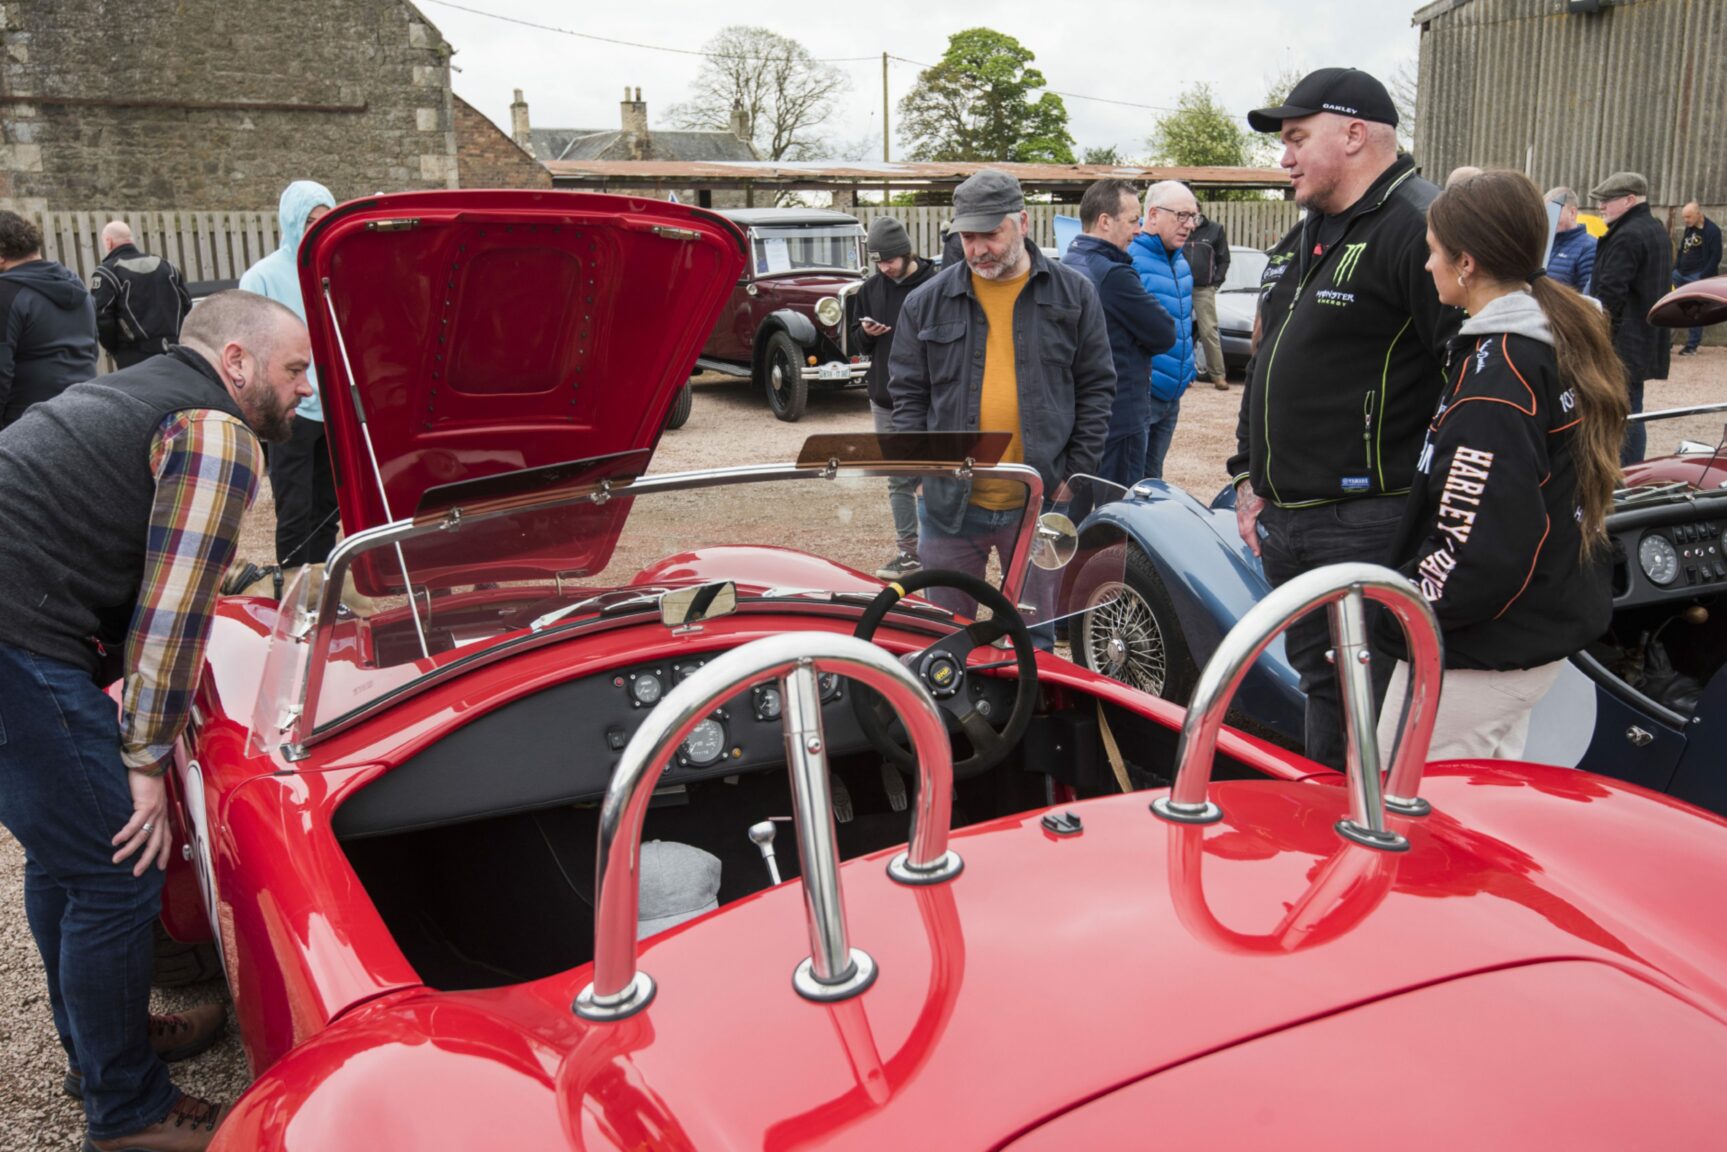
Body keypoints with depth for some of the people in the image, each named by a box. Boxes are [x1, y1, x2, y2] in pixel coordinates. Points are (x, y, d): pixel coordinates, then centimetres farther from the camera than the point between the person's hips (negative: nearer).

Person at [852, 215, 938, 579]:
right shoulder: (870, 289, 8)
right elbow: (859, 344, 15)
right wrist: (866, 333, -6)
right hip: (885, 400, 5)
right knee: (899, 481, 10)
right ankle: (907, 551, 17)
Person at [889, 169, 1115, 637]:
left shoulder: (1074, 295, 3)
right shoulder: (926, 303, 4)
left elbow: (1096, 388, 5)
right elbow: (907, 395, 7)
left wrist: (1076, 476, -2)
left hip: (1039, 505, 0)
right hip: (950, 504, 1)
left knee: (1035, 637, 13)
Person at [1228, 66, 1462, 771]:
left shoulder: (1421, 229, -13)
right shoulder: (1301, 240, 18)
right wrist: (1249, 475, 20)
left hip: (1368, 527, -9)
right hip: (1284, 522, 9)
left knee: (1360, 718, -2)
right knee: (1318, 685, 19)